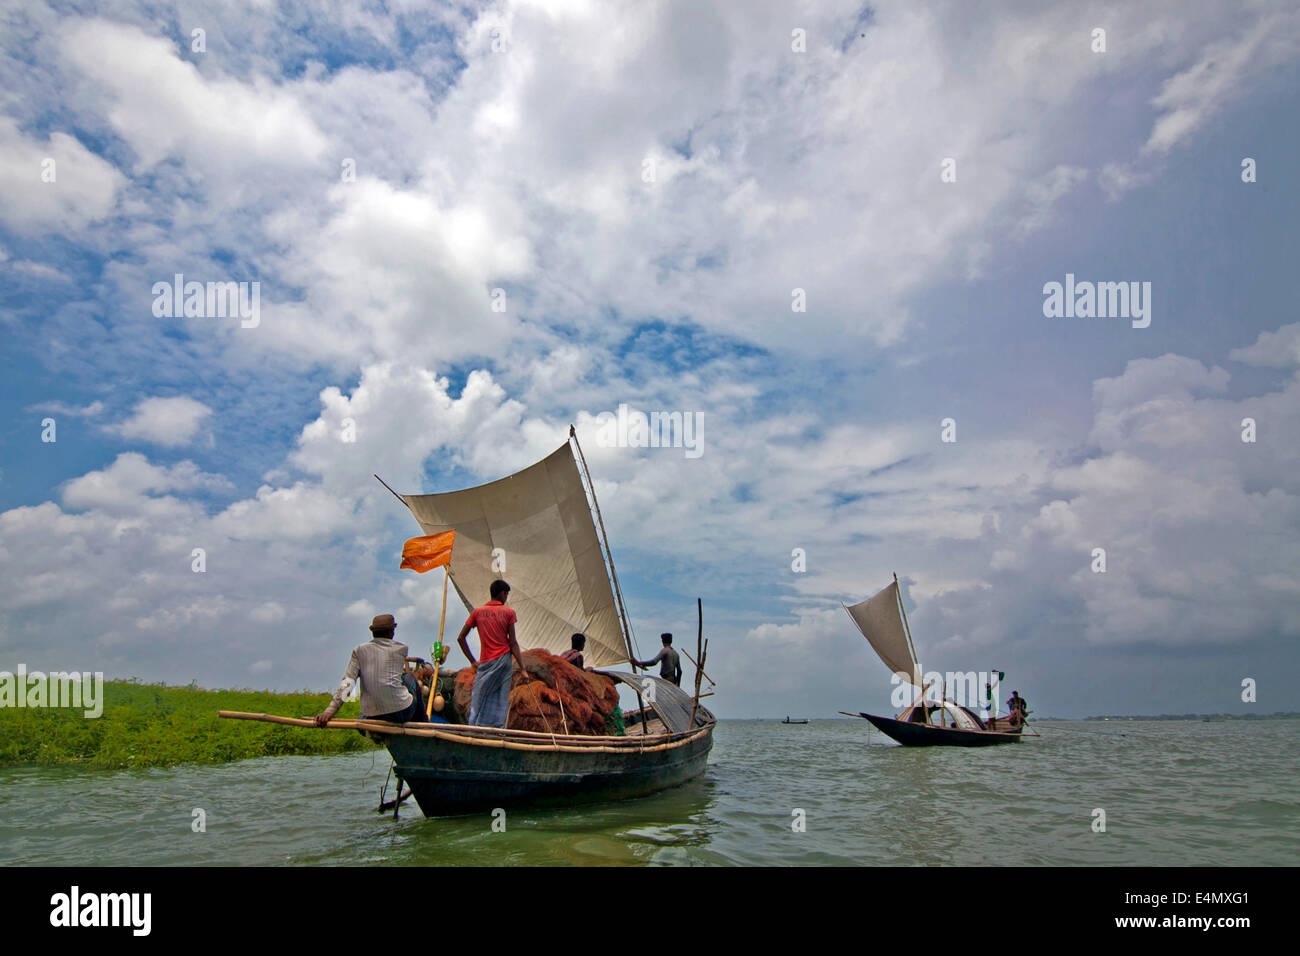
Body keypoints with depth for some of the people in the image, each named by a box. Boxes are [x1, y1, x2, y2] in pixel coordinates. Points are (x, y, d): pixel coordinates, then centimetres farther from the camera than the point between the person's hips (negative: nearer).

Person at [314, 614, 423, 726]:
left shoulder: (359, 650, 8)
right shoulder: (401, 649, 6)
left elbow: (347, 682, -3)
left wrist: (329, 711, -9)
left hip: (372, 716, 2)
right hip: (401, 711, -2)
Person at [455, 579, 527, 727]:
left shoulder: (477, 612, 5)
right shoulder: (508, 612, -1)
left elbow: (460, 638, 4)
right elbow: (513, 643, -5)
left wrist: (472, 661, 9)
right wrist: (522, 667, -2)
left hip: (485, 664, 1)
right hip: (504, 660, -1)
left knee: (479, 701, 7)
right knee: (501, 702, 5)